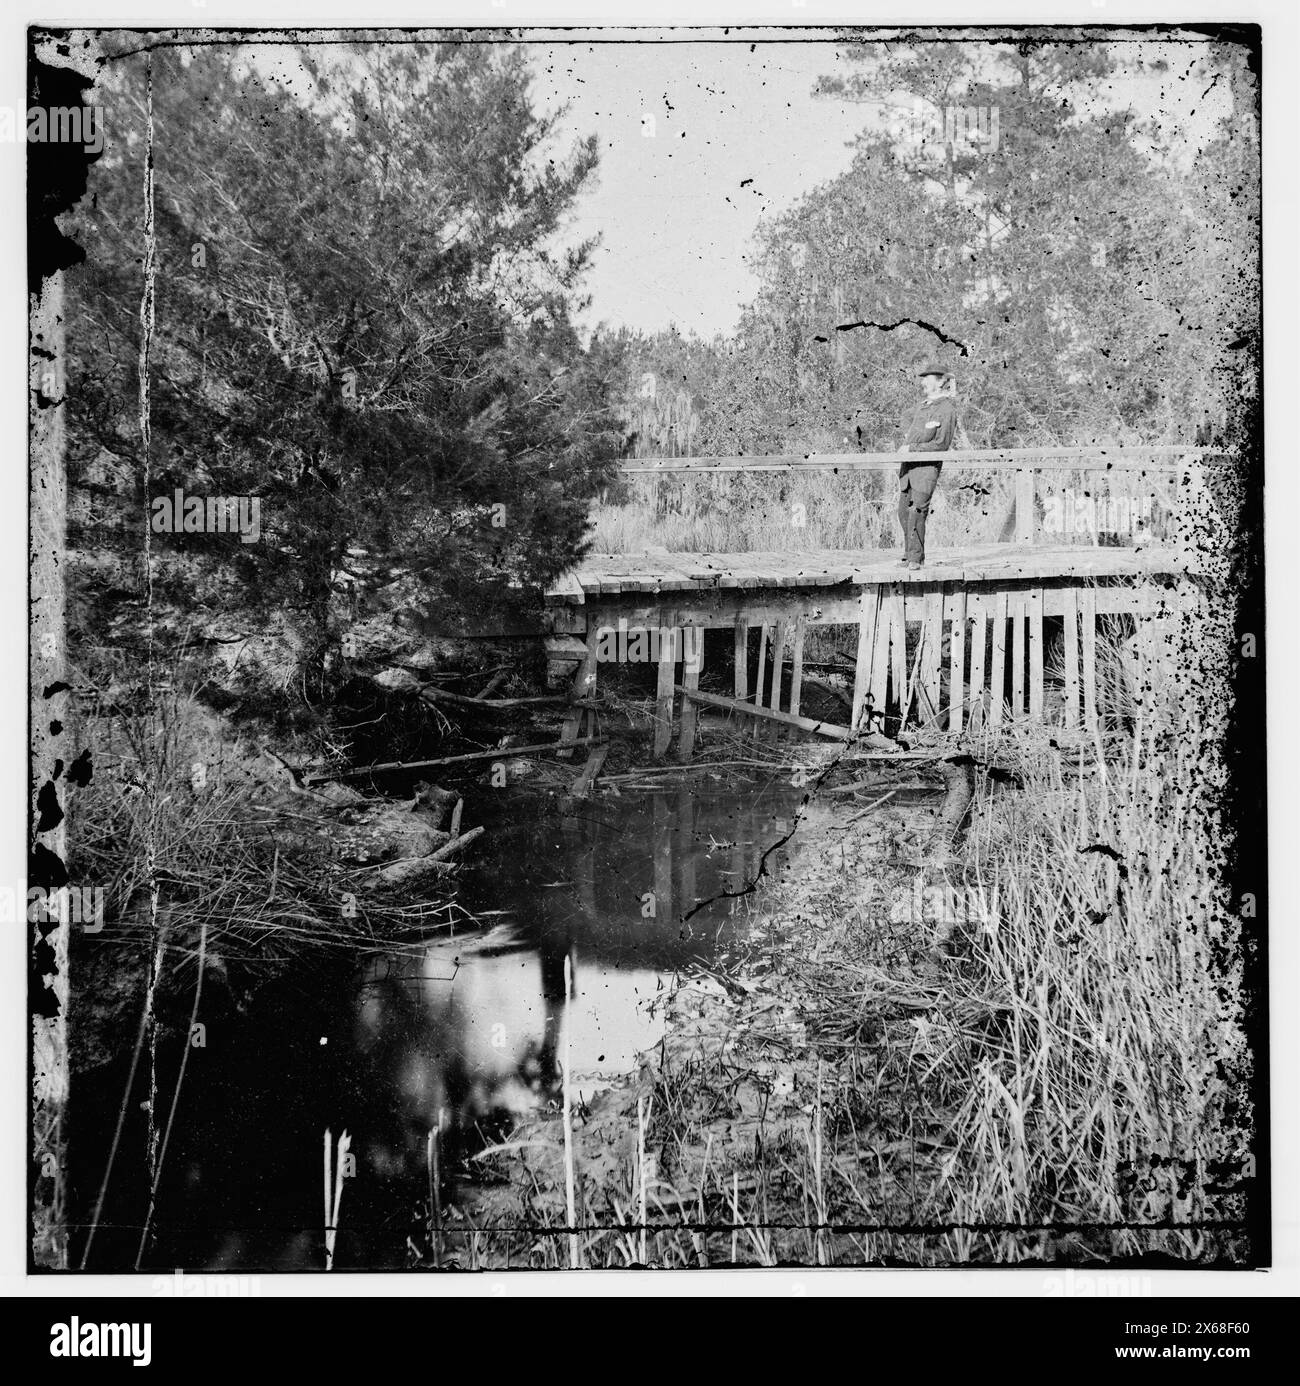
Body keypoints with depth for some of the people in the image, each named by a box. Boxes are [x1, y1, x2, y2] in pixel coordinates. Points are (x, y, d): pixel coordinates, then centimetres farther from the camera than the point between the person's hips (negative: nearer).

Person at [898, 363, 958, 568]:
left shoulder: (947, 409, -8)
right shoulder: (921, 407, 16)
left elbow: (942, 444, -12)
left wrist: (913, 448, -13)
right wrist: (904, 447, 5)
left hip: (928, 465, -8)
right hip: (909, 464, 8)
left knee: (917, 511, -11)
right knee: (904, 510, 7)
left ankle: (916, 558, -6)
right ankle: (909, 554, 16)